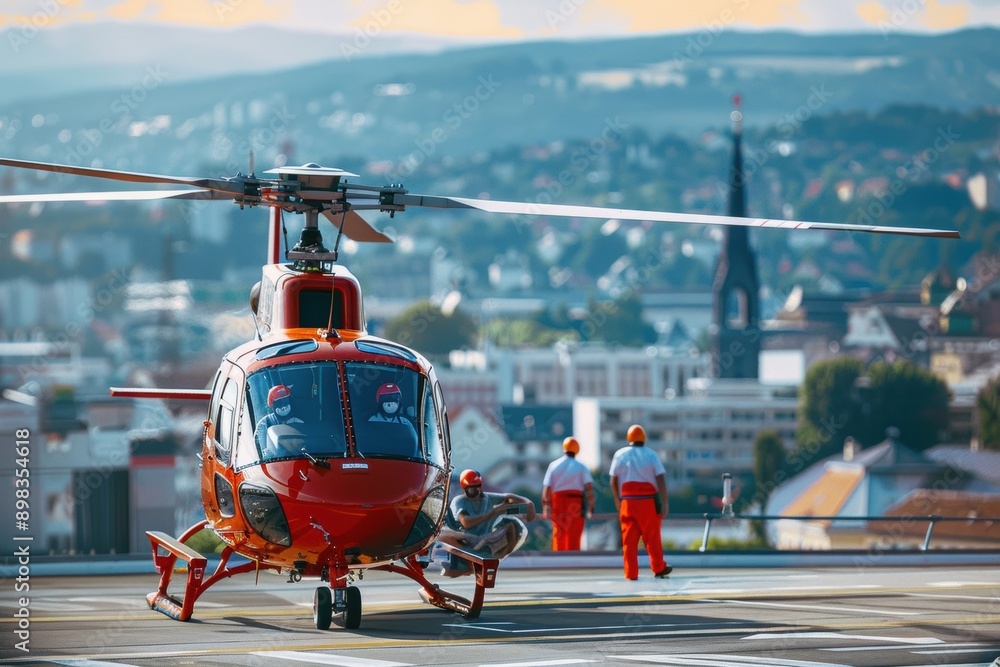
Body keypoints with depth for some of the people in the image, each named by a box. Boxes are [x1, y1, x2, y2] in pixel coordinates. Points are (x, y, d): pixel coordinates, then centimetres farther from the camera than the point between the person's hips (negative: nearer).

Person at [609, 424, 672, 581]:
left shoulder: (620, 455, 3)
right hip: (649, 501, 0)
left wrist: (617, 498, 18)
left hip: (628, 501, 0)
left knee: (629, 538, 1)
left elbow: (613, 480, 4)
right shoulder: (651, 455, 1)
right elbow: (661, 479, -6)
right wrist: (664, 502, -5)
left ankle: (631, 573, -2)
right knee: (652, 536, 9)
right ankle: (658, 569, 17)